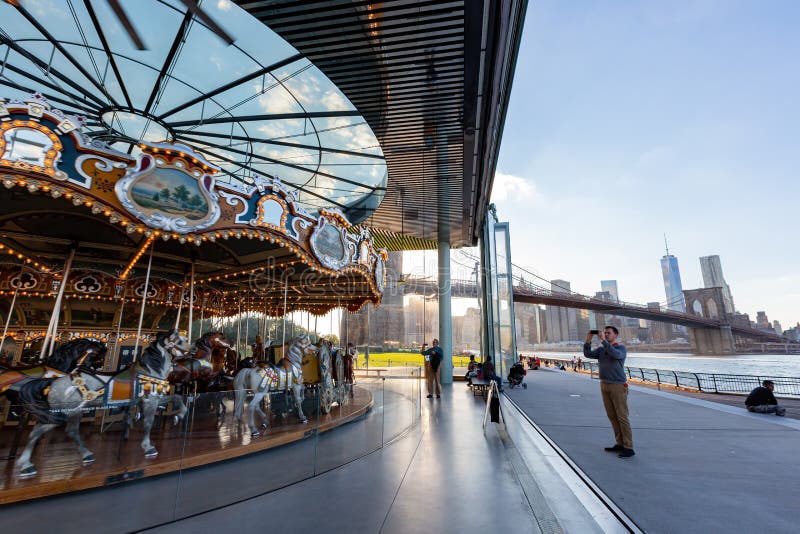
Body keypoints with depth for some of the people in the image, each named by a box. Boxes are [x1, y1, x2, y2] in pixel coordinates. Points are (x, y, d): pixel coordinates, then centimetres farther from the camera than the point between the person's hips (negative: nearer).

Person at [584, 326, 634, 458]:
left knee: (622, 417, -5)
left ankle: (628, 448, 1)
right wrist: (588, 340, -16)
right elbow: (588, 354, -5)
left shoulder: (621, 348, -8)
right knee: (612, 416, 11)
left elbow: (615, 354, -31)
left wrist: (603, 340, -31)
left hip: (618, 386, -6)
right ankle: (620, 444, 21)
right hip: (604, 385, 7)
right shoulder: (601, 349, 9)